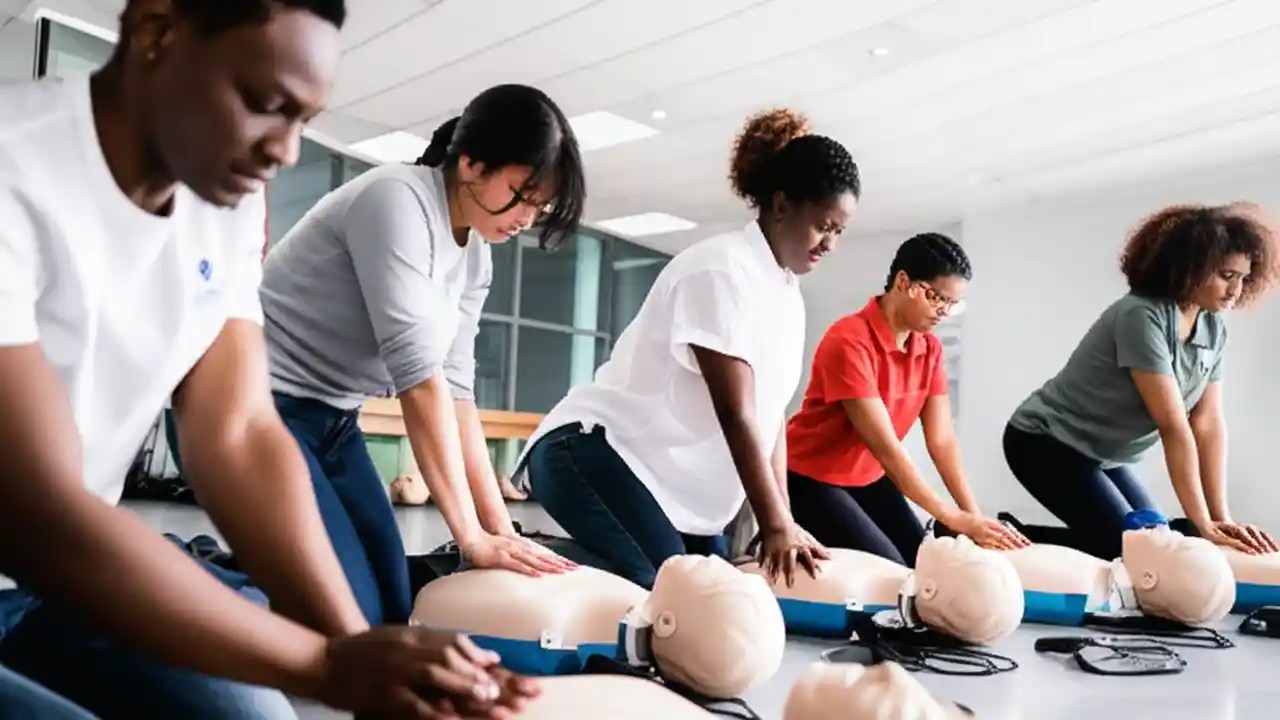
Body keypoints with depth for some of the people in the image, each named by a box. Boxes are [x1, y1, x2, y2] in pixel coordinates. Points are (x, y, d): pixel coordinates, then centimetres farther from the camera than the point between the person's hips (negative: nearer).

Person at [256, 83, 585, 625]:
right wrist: (472, 535, -25)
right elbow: (419, 374, -27)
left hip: (331, 419, 9)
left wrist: (502, 528, -8)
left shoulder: (474, 258, 5)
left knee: (393, 606, 6)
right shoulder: (397, 199, -21)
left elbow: (454, 388, 0)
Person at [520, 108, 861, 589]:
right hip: (593, 451, -9)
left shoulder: (788, 296, 13)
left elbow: (769, 413, 10)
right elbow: (735, 413, -20)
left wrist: (783, 521, 3)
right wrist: (776, 525, -18)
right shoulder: (723, 270, -16)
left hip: (678, 483, 10)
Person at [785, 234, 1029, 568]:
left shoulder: (930, 349, -2)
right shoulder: (850, 341, -27)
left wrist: (974, 516, -15)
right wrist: (954, 519, -28)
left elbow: (942, 440, -5)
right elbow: (884, 446, -28)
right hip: (812, 478, -7)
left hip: (870, 477, 7)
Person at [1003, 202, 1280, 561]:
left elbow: (1208, 423, -3)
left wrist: (1222, 517, -10)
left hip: (1101, 455, 9)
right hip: (1047, 444, -9)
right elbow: (1173, 426, -26)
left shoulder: (1214, 327, 1)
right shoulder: (1142, 316, -24)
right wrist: (1203, 524, -24)